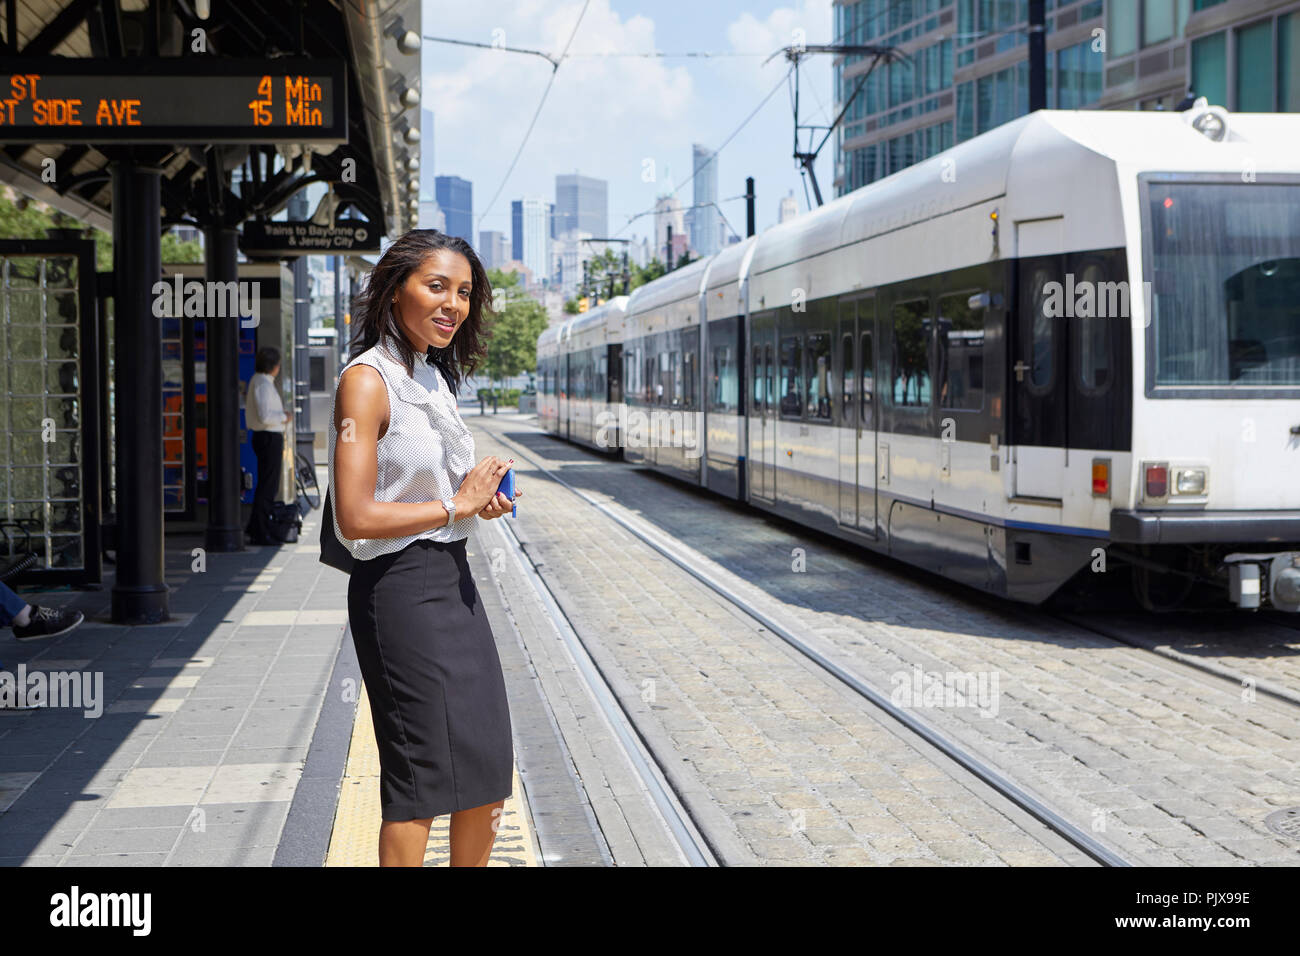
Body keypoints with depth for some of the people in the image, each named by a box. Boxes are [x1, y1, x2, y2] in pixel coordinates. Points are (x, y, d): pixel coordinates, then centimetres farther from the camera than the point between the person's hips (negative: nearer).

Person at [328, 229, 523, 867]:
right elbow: (355, 518, -21)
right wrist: (458, 505, -13)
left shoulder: (435, 378, 14)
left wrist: (482, 496, 4)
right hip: (399, 590, -9)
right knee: (420, 776, -1)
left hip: (452, 582, 9)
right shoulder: (367, 380, -14)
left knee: (488, 775, 12)